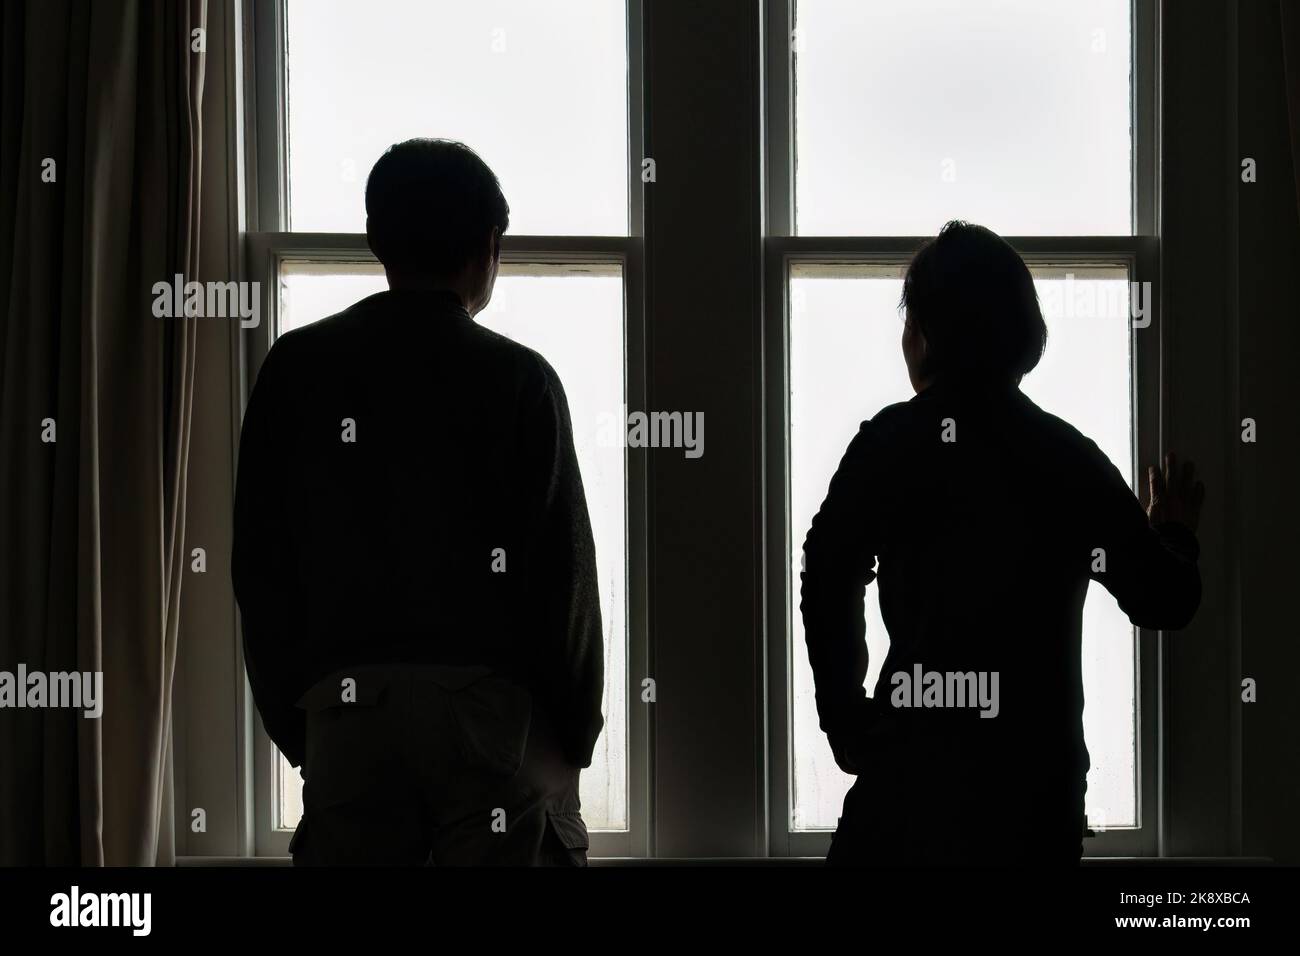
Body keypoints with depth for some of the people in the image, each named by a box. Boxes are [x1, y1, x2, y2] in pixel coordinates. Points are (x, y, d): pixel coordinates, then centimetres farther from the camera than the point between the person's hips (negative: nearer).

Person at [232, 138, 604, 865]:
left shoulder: (298, 369, 5)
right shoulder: (517, 377, -2)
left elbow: (261, 560, 6)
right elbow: (561, 566, -2)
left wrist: (293, 717, 13)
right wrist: (576, 727, 8)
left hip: (348, 704, 3)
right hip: (492, 703, -2)